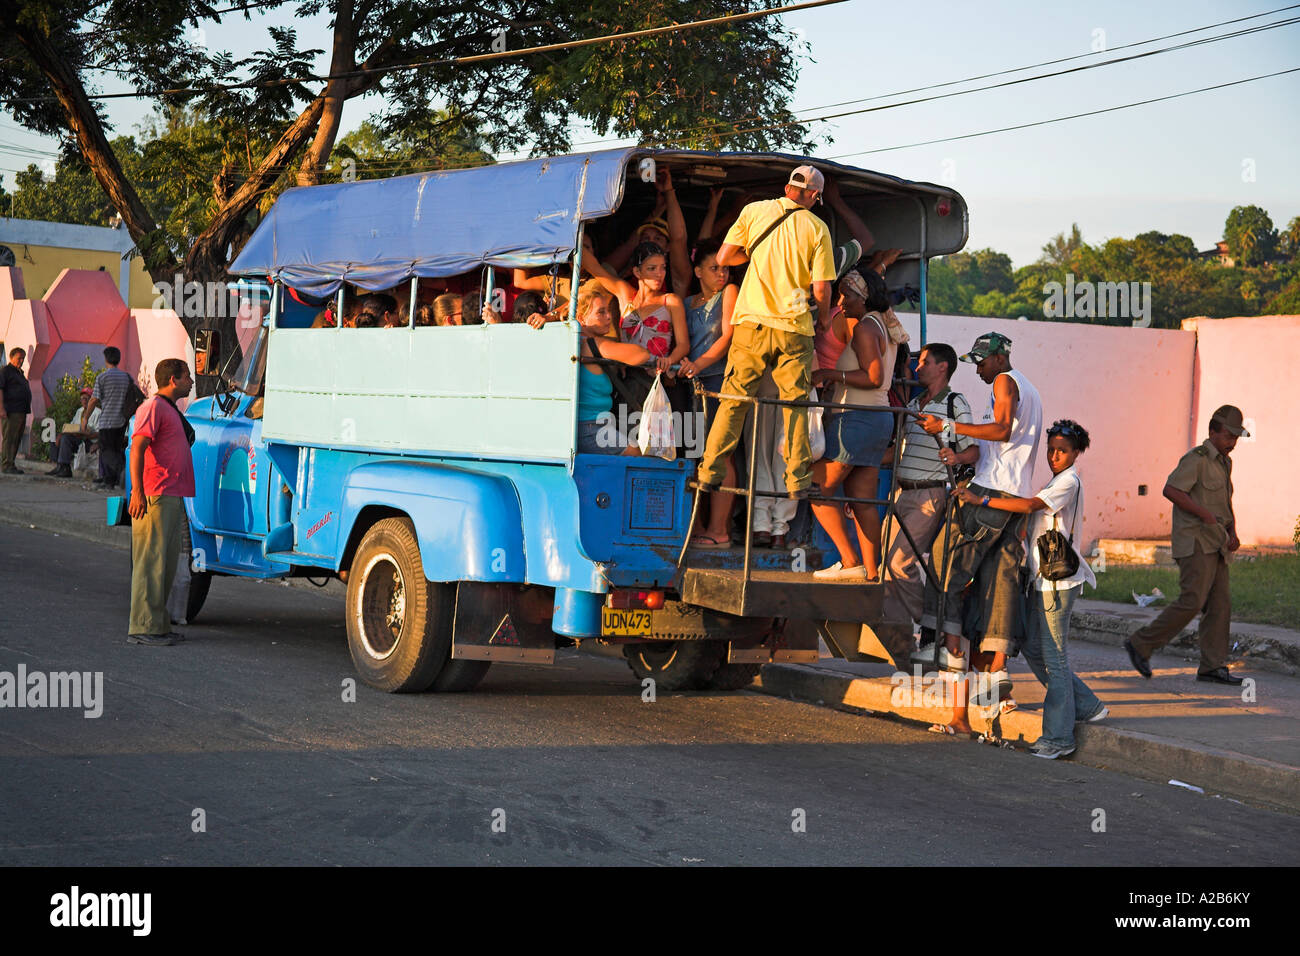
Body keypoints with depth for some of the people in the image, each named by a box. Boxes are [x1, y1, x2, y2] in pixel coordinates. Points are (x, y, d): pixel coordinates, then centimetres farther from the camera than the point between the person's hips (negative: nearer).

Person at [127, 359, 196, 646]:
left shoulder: (171, 410, 22)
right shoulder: (153, 408, -9)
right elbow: (137, 448, -19)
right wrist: (137, 491, -27)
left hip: (173, 498, 10)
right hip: (154, 496, -10)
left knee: (167, 563, 13)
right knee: (150, 562, -9)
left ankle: (159, 624, 20)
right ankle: (143, 627, -7)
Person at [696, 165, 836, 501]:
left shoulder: (754, 211, 4)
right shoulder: (817, 228, 0)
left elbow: (723, 258, 5)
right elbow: (821, 289, -3)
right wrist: (824, 317, 16)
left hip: (752, 322, 1)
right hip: (794, 328, -1)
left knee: (734, 398, 7)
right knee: (795, 404, 6)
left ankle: (710, 473, 5)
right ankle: (798, 482, 5)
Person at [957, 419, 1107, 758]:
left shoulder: (1069, 482, -12)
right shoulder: (1055, 482, 19)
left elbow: (1030, 505, -25)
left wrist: (982, 500, -26)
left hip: (1058, 580, -10)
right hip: (1041, 577, 10)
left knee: (1054, 656, -7)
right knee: (1033, 649, 13)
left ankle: (1058, 736, -2)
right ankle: (1087, 707, 24)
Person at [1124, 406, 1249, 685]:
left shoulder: (1224, 463, 18)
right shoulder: (1196, 458, -10)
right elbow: (1171, 490, -23)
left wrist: (1233, 534, 8)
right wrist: (1204, 514, -20)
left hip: (1215, 546, 9)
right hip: (1195, 543, -9)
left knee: (1220, 604, 2)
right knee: (1192, 601, -15)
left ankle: (1212, 666, 2)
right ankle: (1141, 644, -4)